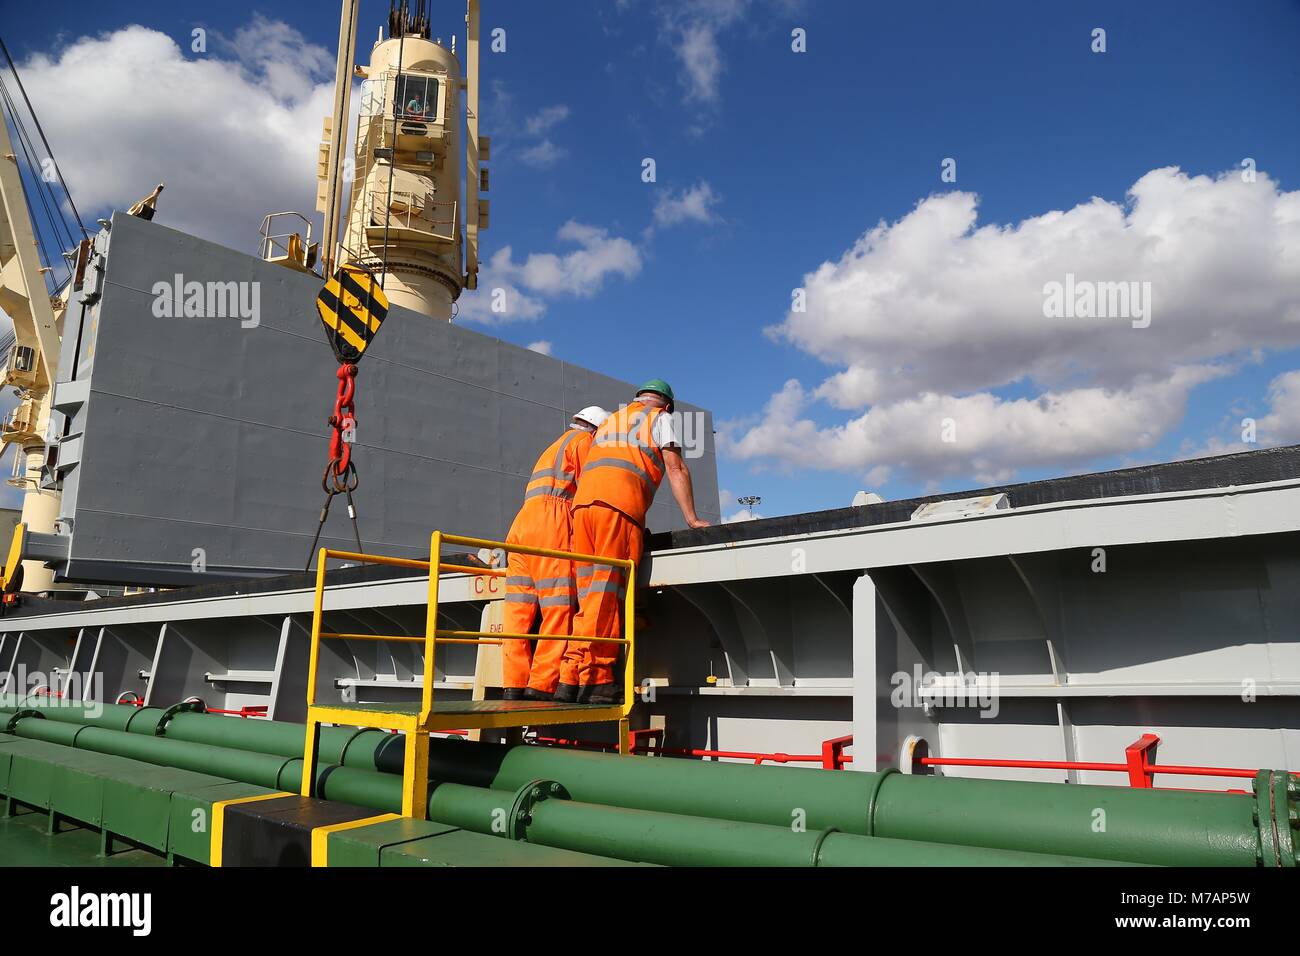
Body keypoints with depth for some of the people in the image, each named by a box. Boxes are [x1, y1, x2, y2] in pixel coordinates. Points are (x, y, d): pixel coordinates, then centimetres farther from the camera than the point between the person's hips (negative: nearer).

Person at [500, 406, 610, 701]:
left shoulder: (554, 447, 37)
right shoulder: (584, 440, 11)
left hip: (521, 523, 9)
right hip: (551, 523, -8)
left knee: (519, 608, 0)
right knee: (559, 609, -11)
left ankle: (513, 684, -6)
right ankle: (541, 685, -17)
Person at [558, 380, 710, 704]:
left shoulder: (609, 421, 36)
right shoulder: (660, 418, 18)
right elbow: (677, 470, 7)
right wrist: (692, 518, 7)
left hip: (583, 500, 6)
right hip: (619, 505, -6)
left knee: (591, 595, 6)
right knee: (608, 592, -11)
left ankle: (570, 679, 0)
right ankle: (594, 680, -17)